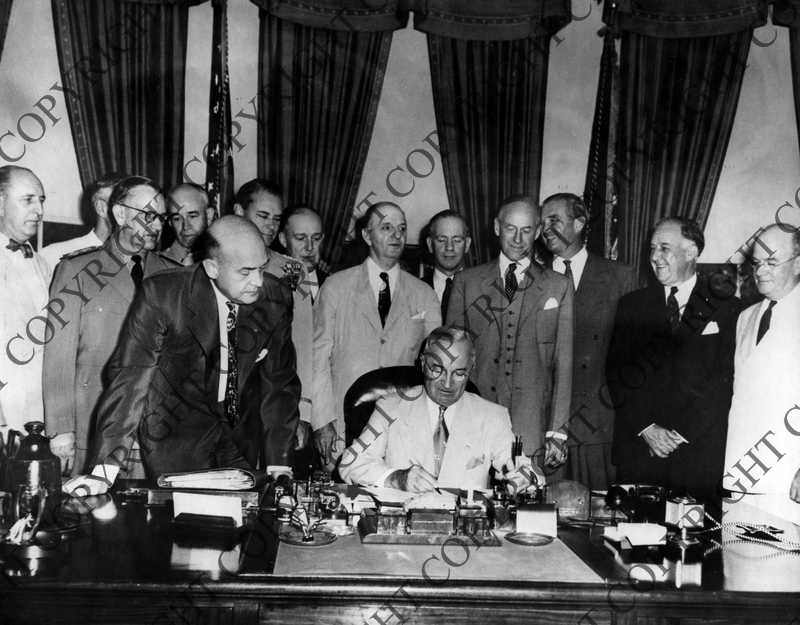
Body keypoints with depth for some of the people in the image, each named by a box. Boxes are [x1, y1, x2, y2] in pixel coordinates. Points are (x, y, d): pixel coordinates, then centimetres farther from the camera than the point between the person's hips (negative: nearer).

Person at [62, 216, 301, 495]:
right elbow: (130, 377, -23)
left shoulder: (276, 298, -11)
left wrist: (278, 469, -4)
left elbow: (280, 384, -2)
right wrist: (106, 470, -30)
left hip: (243, 435, 3)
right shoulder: (162, 294, -22)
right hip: (175, 434, -3)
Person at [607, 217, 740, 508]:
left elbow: (727, 381, -3)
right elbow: (616, 372, 4)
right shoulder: (632, 305, 10)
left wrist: (680, 434, -10)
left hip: (700, 454, -2)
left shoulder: (727, 308, 3)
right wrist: (646, 428, -8)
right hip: (637, 449, 2)